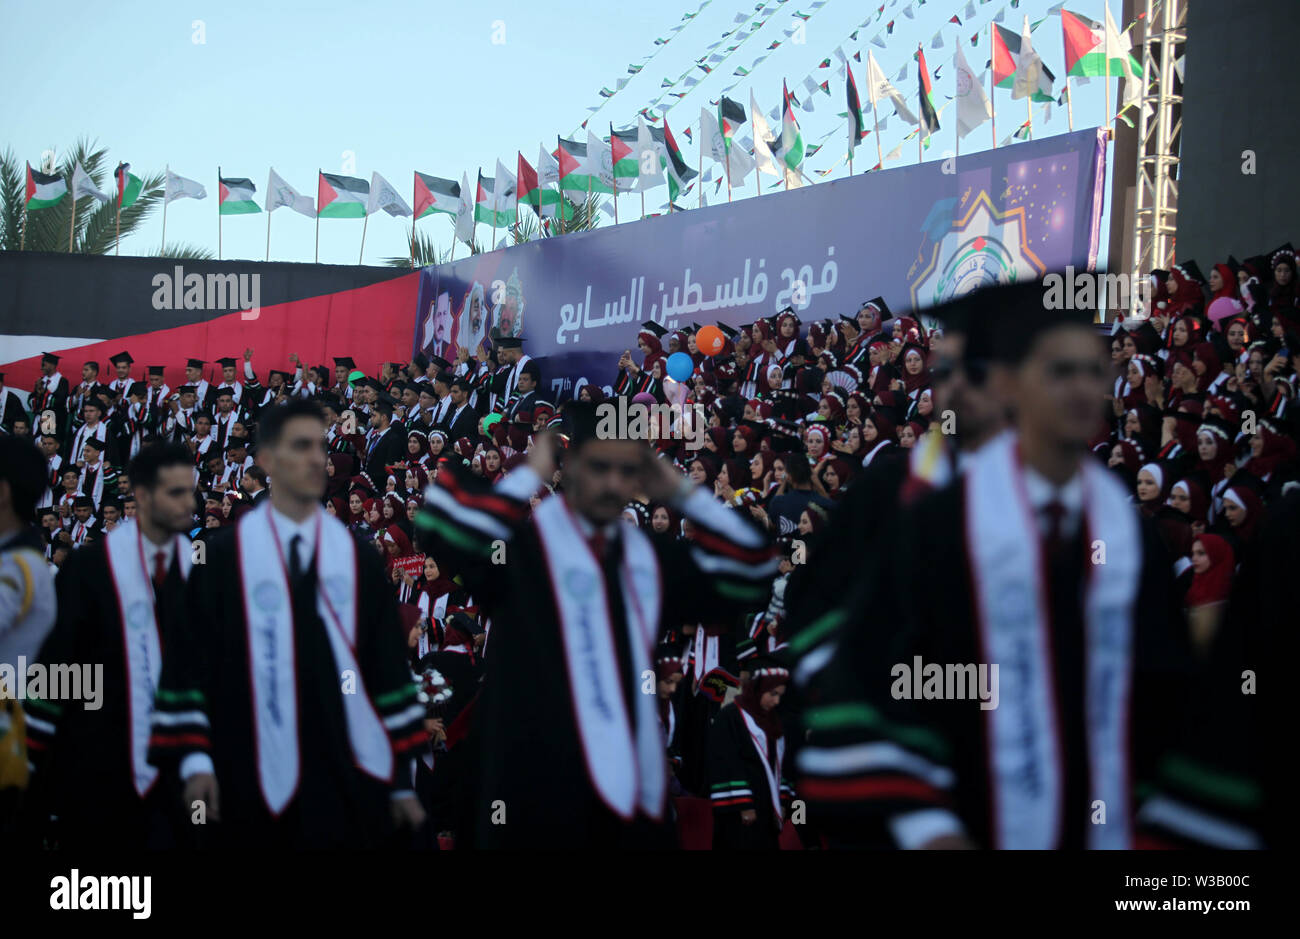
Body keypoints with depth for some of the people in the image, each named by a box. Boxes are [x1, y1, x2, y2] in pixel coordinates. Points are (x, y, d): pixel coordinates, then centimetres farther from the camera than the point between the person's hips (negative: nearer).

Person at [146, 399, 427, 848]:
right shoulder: (224, 555, 1)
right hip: (254, 784, -2)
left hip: (348, 781, 2)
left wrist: (402, 781, 6)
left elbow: (386, 665, 9)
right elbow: (190, 660, -1)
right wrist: (194, 760, -12)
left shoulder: (357, 558, 9)